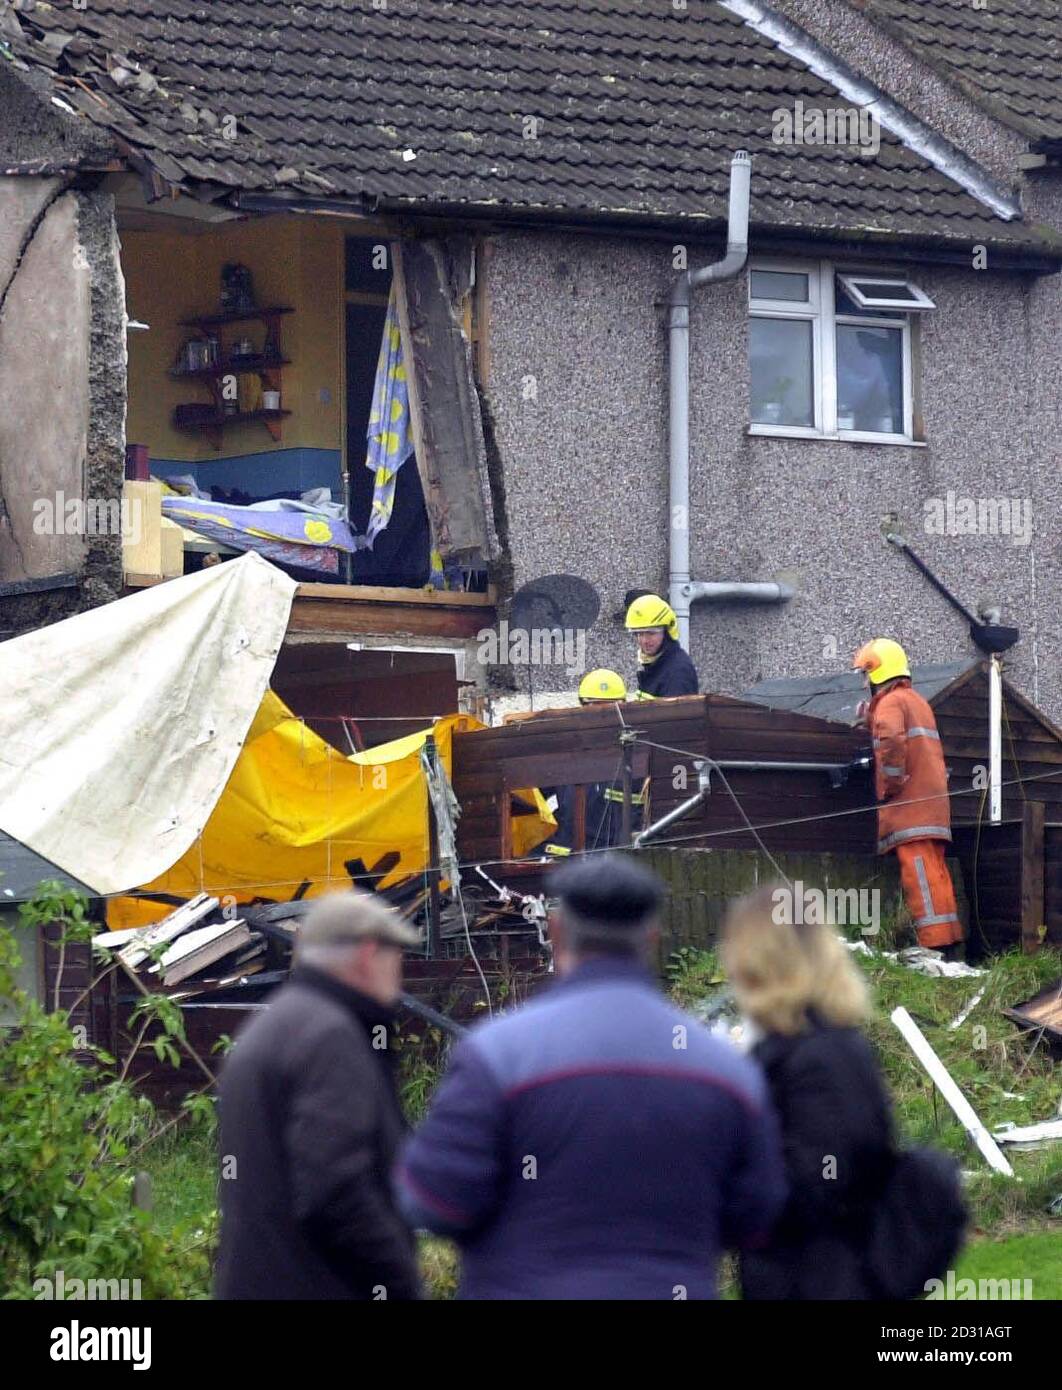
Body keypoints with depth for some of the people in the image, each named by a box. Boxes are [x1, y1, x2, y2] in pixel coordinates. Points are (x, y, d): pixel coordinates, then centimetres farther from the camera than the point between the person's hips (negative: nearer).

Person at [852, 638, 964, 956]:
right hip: (933, 796, 9)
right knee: (934, 868, 11)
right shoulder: (918, 702, 26)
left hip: (909, 800, -9)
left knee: (918, 870, -13)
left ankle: (935, 941, -20)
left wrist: (887, 788, -15)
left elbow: (891, 742, -22)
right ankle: (951, 940, 11)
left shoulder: (890, 702, -5)